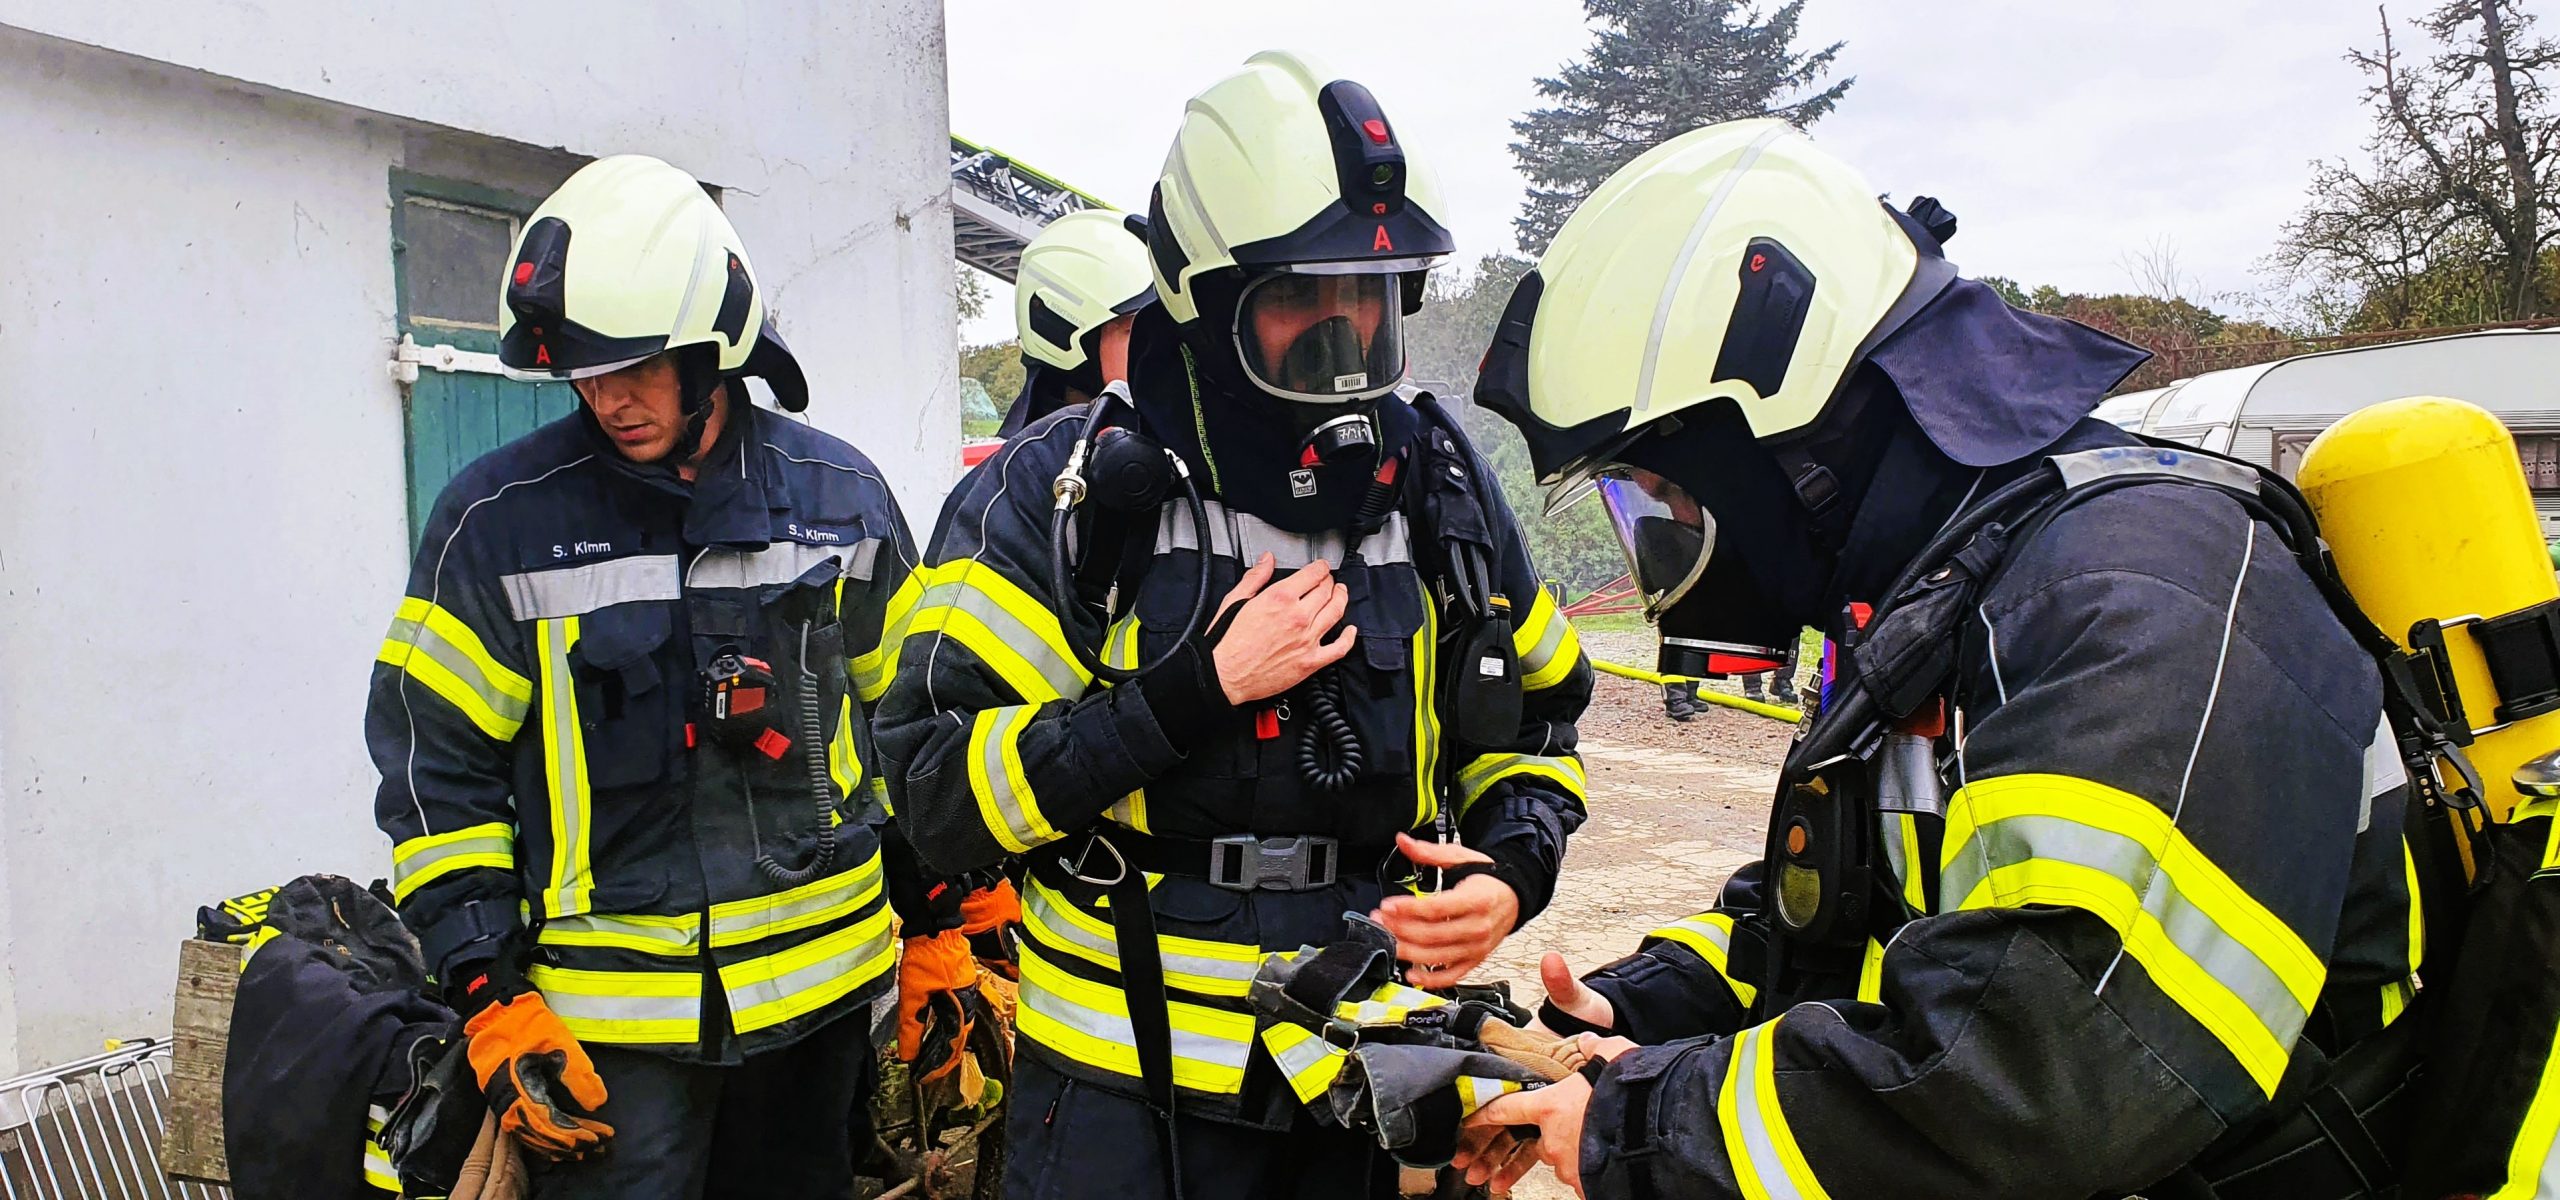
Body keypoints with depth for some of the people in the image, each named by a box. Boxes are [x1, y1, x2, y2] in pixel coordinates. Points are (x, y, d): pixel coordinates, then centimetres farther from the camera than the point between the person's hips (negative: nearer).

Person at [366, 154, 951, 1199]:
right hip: (607, 1017, -2)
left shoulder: (841, 496, 1)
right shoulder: (497, 518, -6)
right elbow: (435, 768, -2)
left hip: (820, 987, 3)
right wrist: (487, 996, -7)